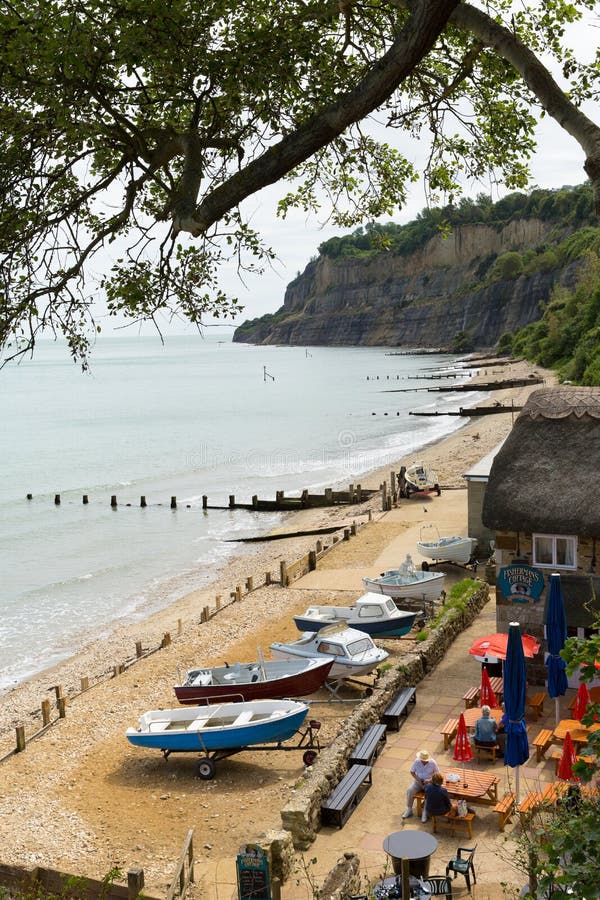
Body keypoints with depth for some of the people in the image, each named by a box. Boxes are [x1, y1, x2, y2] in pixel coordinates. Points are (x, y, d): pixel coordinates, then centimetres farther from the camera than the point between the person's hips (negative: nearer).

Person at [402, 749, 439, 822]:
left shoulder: (433, 762, -13)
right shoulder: (417, 761, -8)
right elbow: (412, 772, 2)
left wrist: (430, 780, -20)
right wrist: (417, 778, -15)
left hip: (429, 783, -2)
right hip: (418, 782, 2)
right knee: (409, 791, -23)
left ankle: (425, 812, -17)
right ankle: (409, 810, -8)